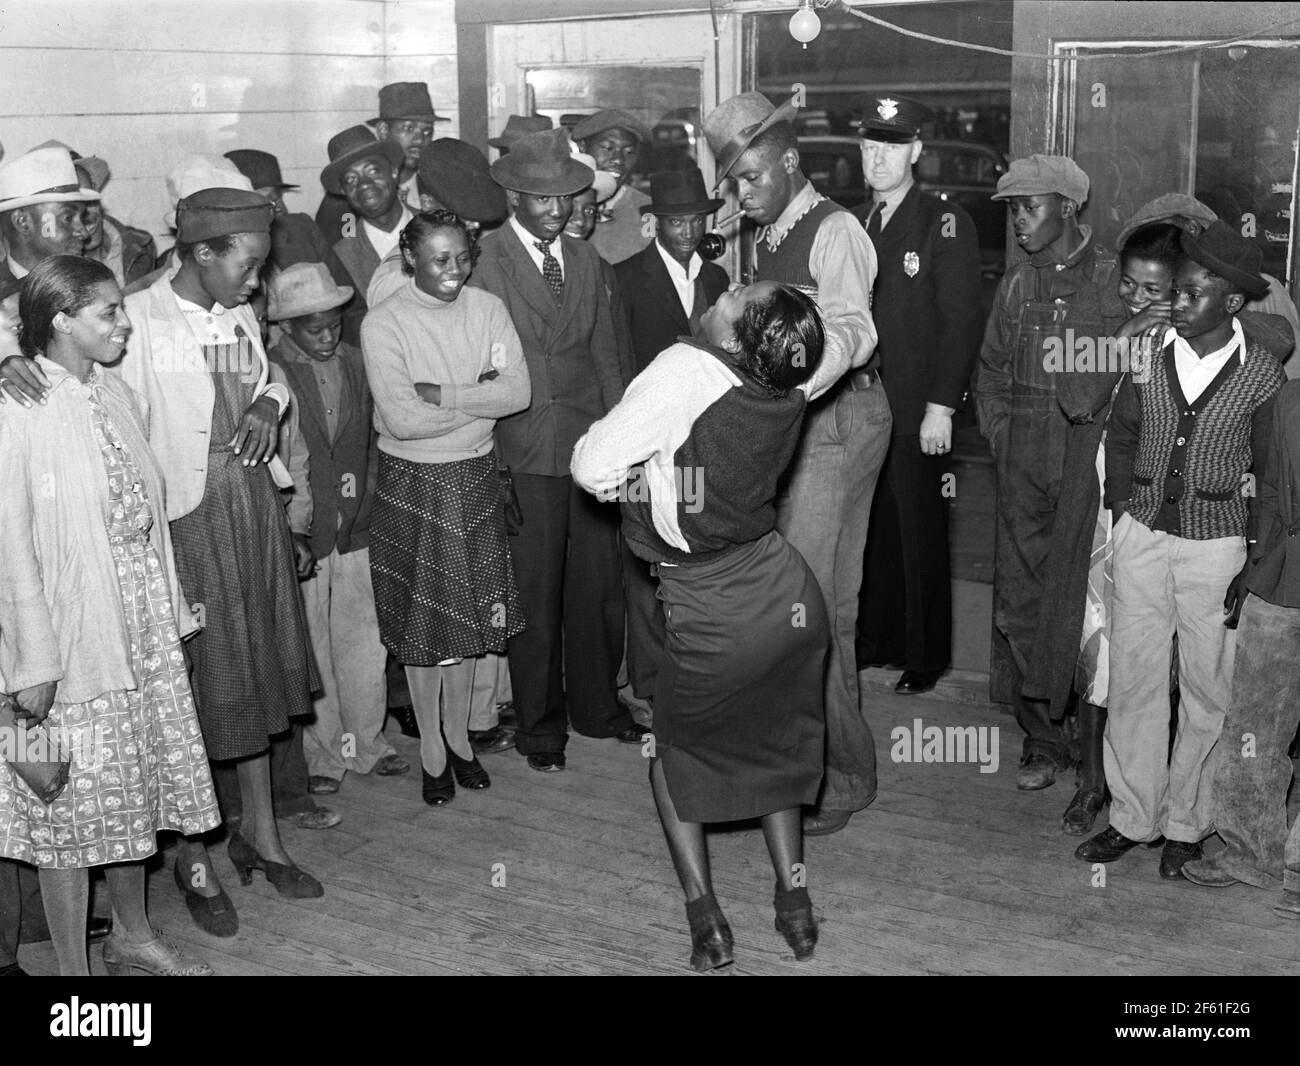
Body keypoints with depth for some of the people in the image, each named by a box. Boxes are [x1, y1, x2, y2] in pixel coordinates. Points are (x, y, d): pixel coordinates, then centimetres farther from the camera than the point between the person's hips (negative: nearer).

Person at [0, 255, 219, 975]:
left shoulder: (113, 396, 6)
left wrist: (169, 613, 10)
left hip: (143, 632, 7)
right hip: (71, 637, -7)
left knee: (132, 789, 18)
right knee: (71, 808, 4)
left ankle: (133, 936, 36)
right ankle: (72, 964, 20)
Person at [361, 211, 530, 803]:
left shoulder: (487, 309, -1)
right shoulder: (384, 323, -12)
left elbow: (519, 391, -11)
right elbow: (401, 419, -20)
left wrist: (440, 394, -19)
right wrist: (481, 398, -14)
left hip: (476, 477, 3)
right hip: (413, 483, -3)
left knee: (470, 611, 12)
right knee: (421, 617, 7)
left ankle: (459, 735, 29)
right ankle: (431, 747, 23)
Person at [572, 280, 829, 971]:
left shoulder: (684, 371, -24)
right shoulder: (789, 393, -6)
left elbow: (593, 469, -22)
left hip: (716, 621, -5)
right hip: (792, 600, 5)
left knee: (677, 751, 20)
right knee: (776, 744, 27)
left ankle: (705, 918, 14)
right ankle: (794, 904, 28)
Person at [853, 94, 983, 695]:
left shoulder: (945, 224, -5)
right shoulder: (853, 223, 12)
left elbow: (961, 322, -9)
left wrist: (942, 407, -14)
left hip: (916, 414, -5)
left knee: (919, 538, 3)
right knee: (870, 531, 9)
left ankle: (925, 657, 16)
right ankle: (874, 641, 22)